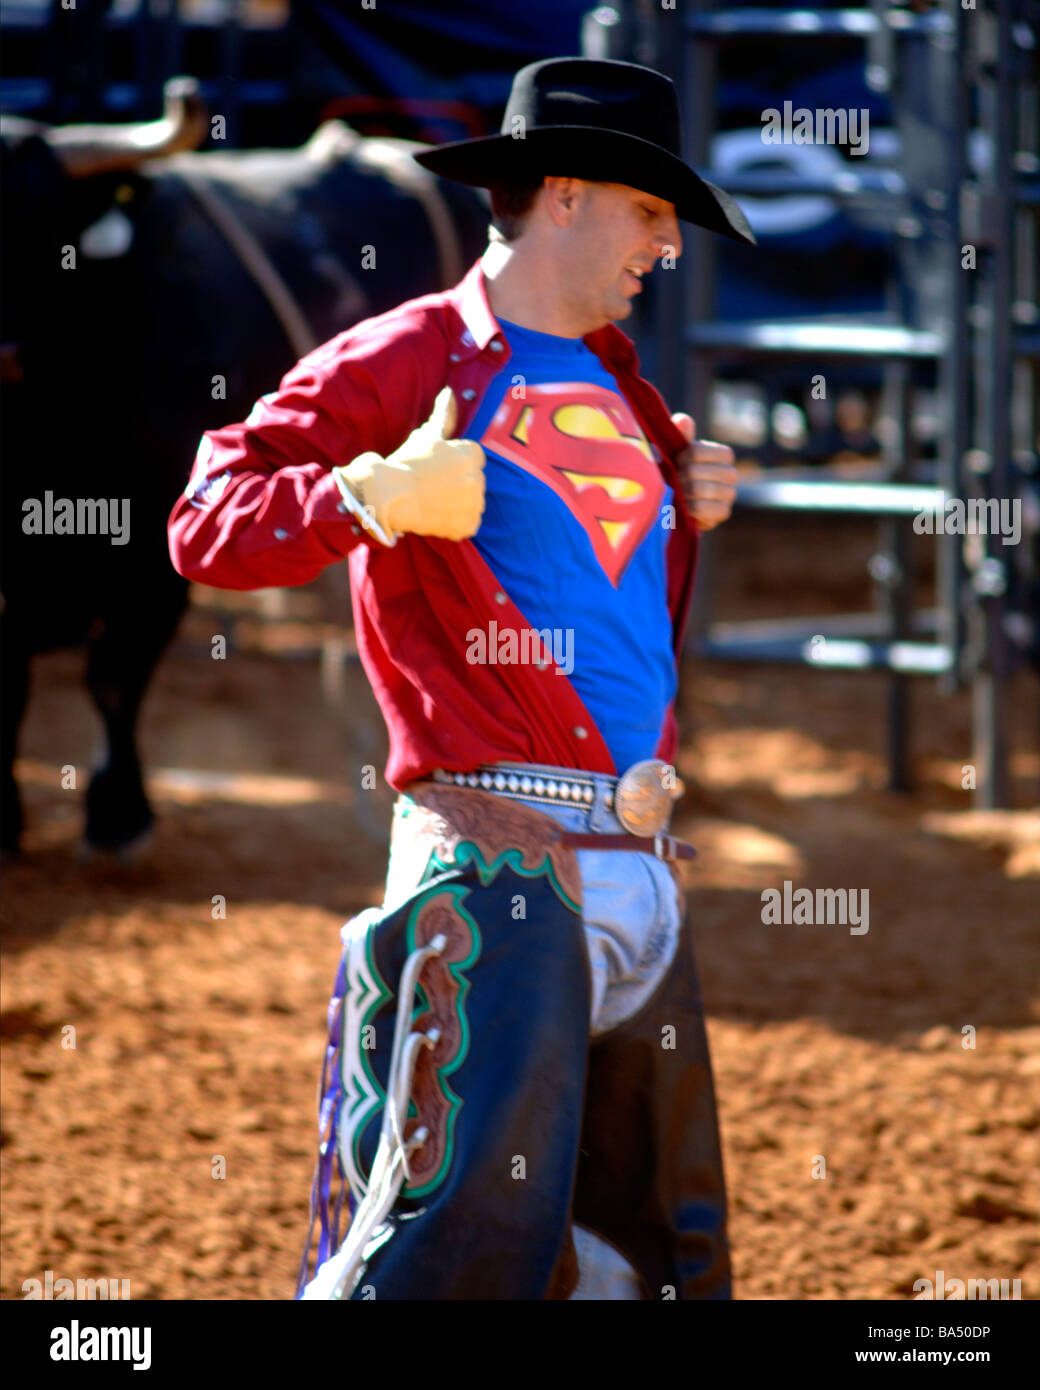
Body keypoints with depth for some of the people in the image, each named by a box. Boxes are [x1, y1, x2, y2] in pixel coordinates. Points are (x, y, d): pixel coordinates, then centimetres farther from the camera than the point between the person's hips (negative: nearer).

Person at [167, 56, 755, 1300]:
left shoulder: (621, 394, 21)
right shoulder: (408, 360, -2)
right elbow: (207, 529, -8)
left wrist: (687, 519, 17)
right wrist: (379, 497, -21)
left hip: (641, 865, 8)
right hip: (493, 862, -8)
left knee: (662, 1246, 9)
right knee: (474, 1228, -18)